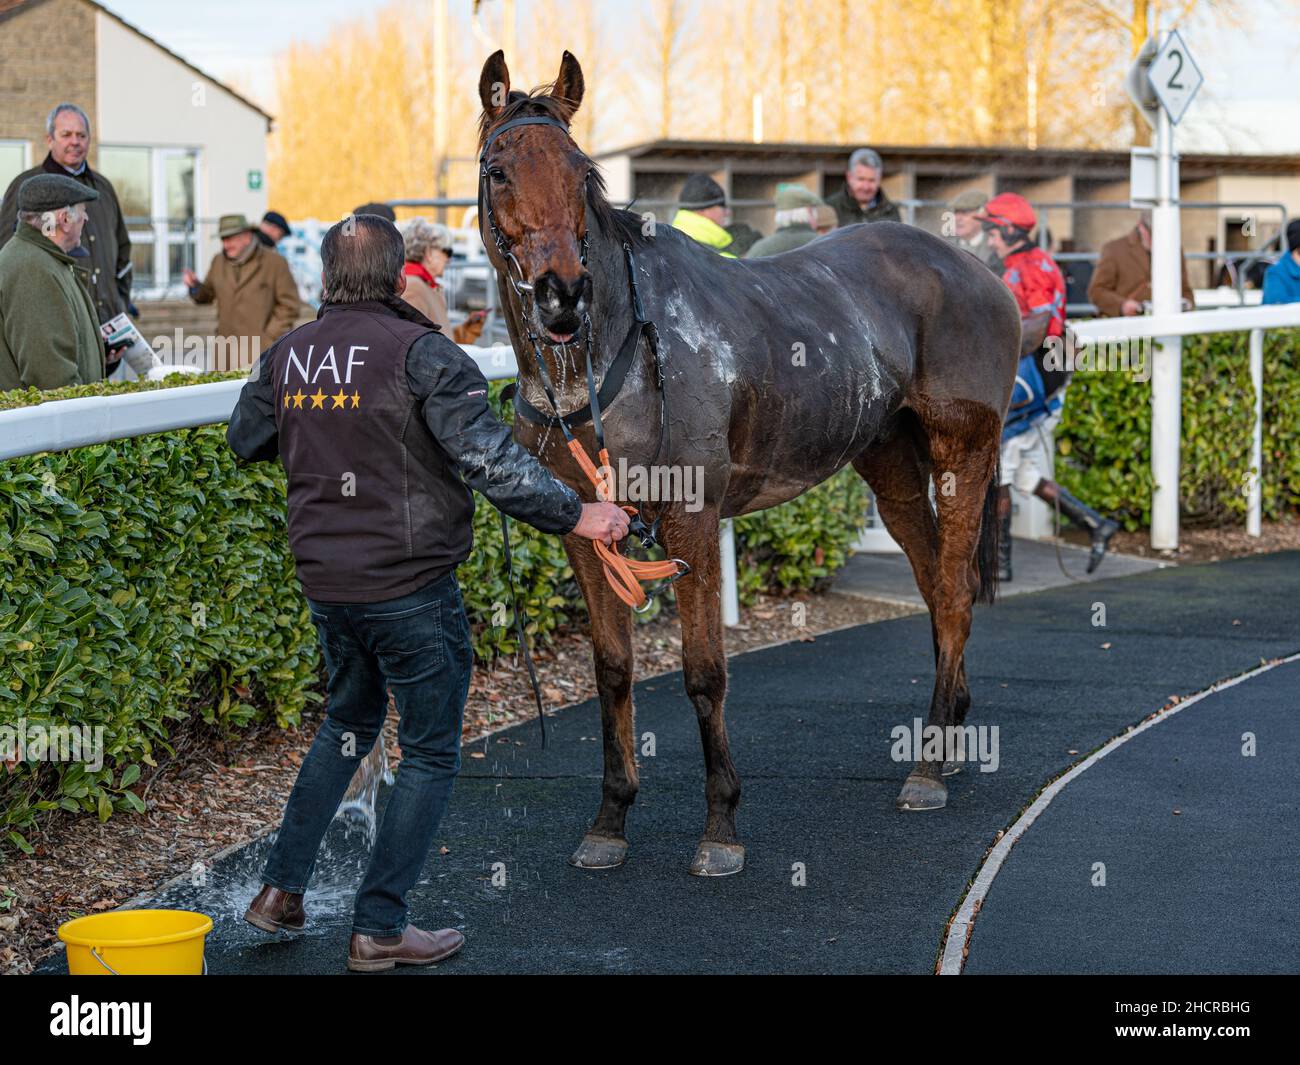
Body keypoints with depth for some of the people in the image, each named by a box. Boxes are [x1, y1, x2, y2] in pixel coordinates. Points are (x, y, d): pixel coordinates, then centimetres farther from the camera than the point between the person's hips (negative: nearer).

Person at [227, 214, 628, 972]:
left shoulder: (288, 355, 5)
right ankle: (380, 930, 9)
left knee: (349, 724, 27)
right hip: (410, 588, -6)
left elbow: (246, 440, 20)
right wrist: (574, 515, -15)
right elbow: (487, 456, -22)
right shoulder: (419, 351, -15)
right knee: (431, 753, 7)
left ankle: (282, 889, 25)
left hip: (326, 586, 7)